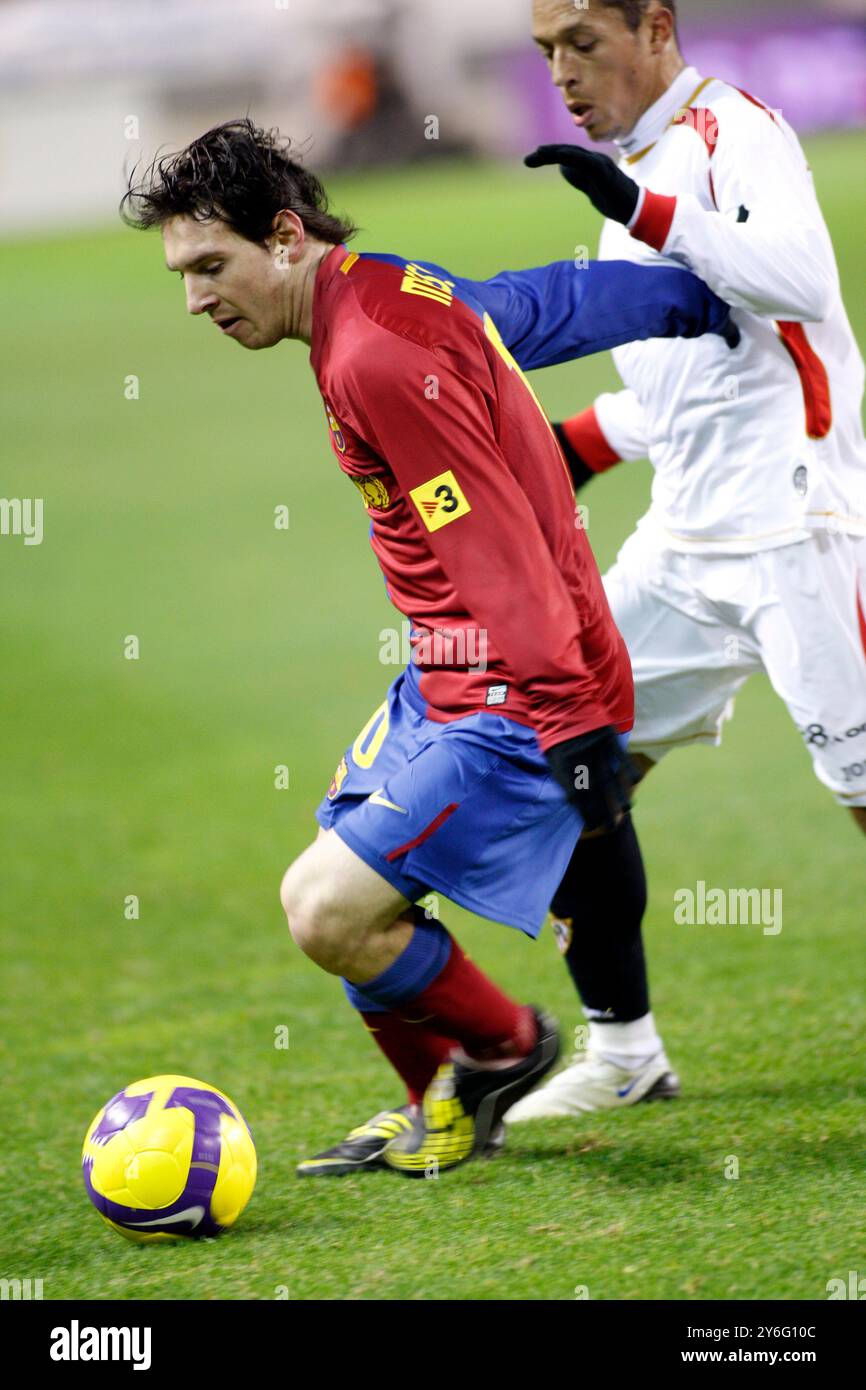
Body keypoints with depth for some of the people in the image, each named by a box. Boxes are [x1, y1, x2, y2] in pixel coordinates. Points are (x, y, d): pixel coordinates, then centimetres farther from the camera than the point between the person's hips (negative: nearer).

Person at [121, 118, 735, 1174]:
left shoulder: (374, 357, -23)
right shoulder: (396, 294, 6)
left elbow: (497, 547, -25)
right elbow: (542, 304, 21)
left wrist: (569, 721, -25)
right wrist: (704, 296, 36)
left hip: (518, 702, -10)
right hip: (445, 684, 10)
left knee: (330, 915, -15)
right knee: (320, 896, 12)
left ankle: (503, 1048, 10)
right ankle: (445, 1111, 29)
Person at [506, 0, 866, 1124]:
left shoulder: (734, 131, -8)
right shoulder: (639, 173, 18)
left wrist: (642, 212, -31)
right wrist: (586, 441, 18)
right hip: (685, 543, 9)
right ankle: (623, 1051, 14)